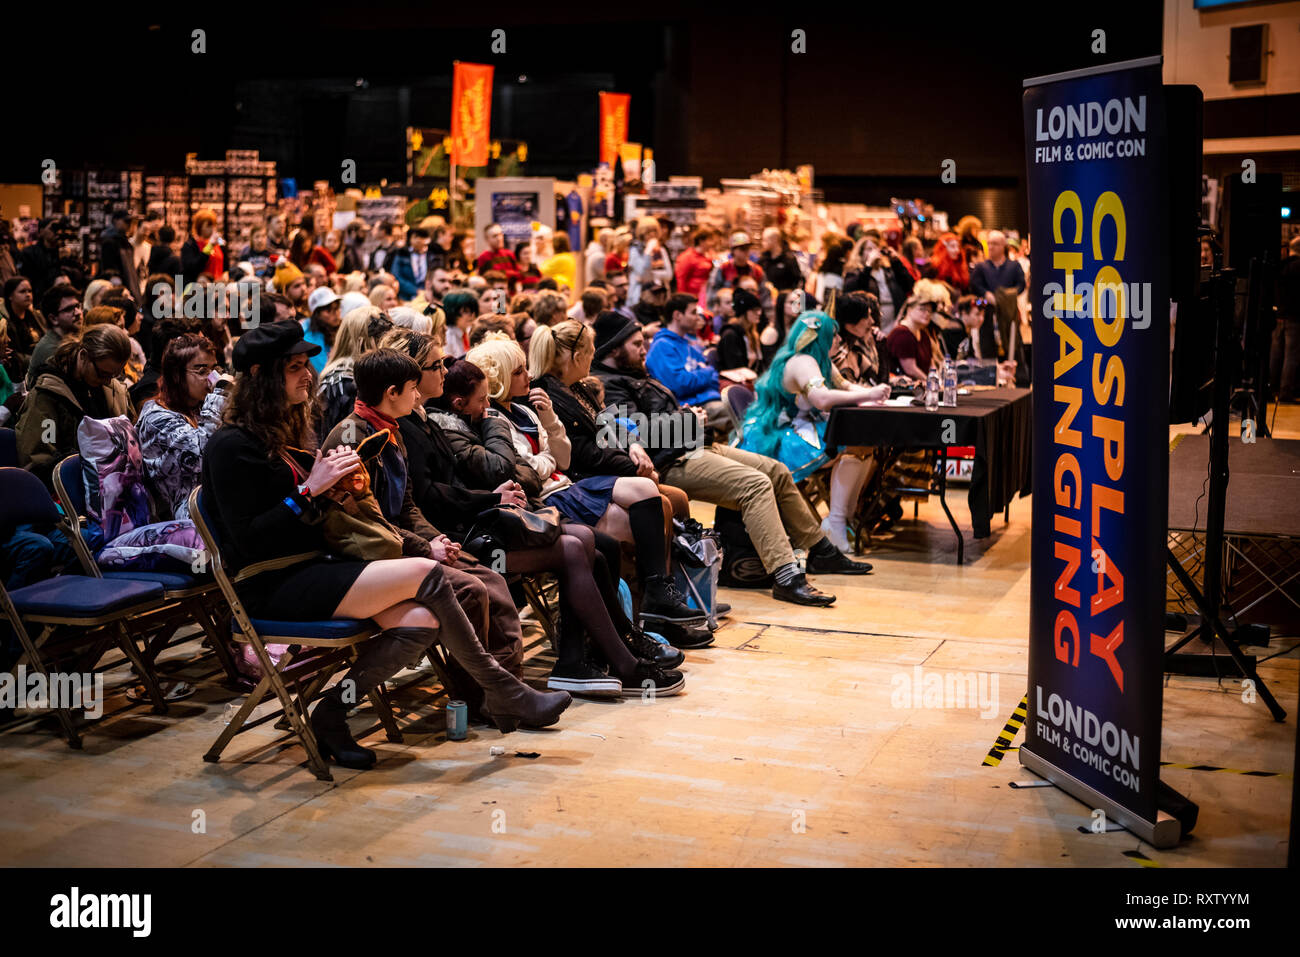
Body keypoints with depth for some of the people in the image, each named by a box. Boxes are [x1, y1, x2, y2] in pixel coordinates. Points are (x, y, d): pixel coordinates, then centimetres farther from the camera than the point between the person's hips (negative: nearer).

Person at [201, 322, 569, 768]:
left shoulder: (280, 433, 18)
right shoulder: (232, 445, -9)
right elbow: (249, 541, -17)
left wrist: (332, 487, 3)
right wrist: (309, 490, -18)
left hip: (312, 572, 9)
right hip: (275, 590, -9)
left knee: (420, 622, -16)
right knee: (426, 574, -19)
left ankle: (332, 712, -7)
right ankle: (501, 694, -9)